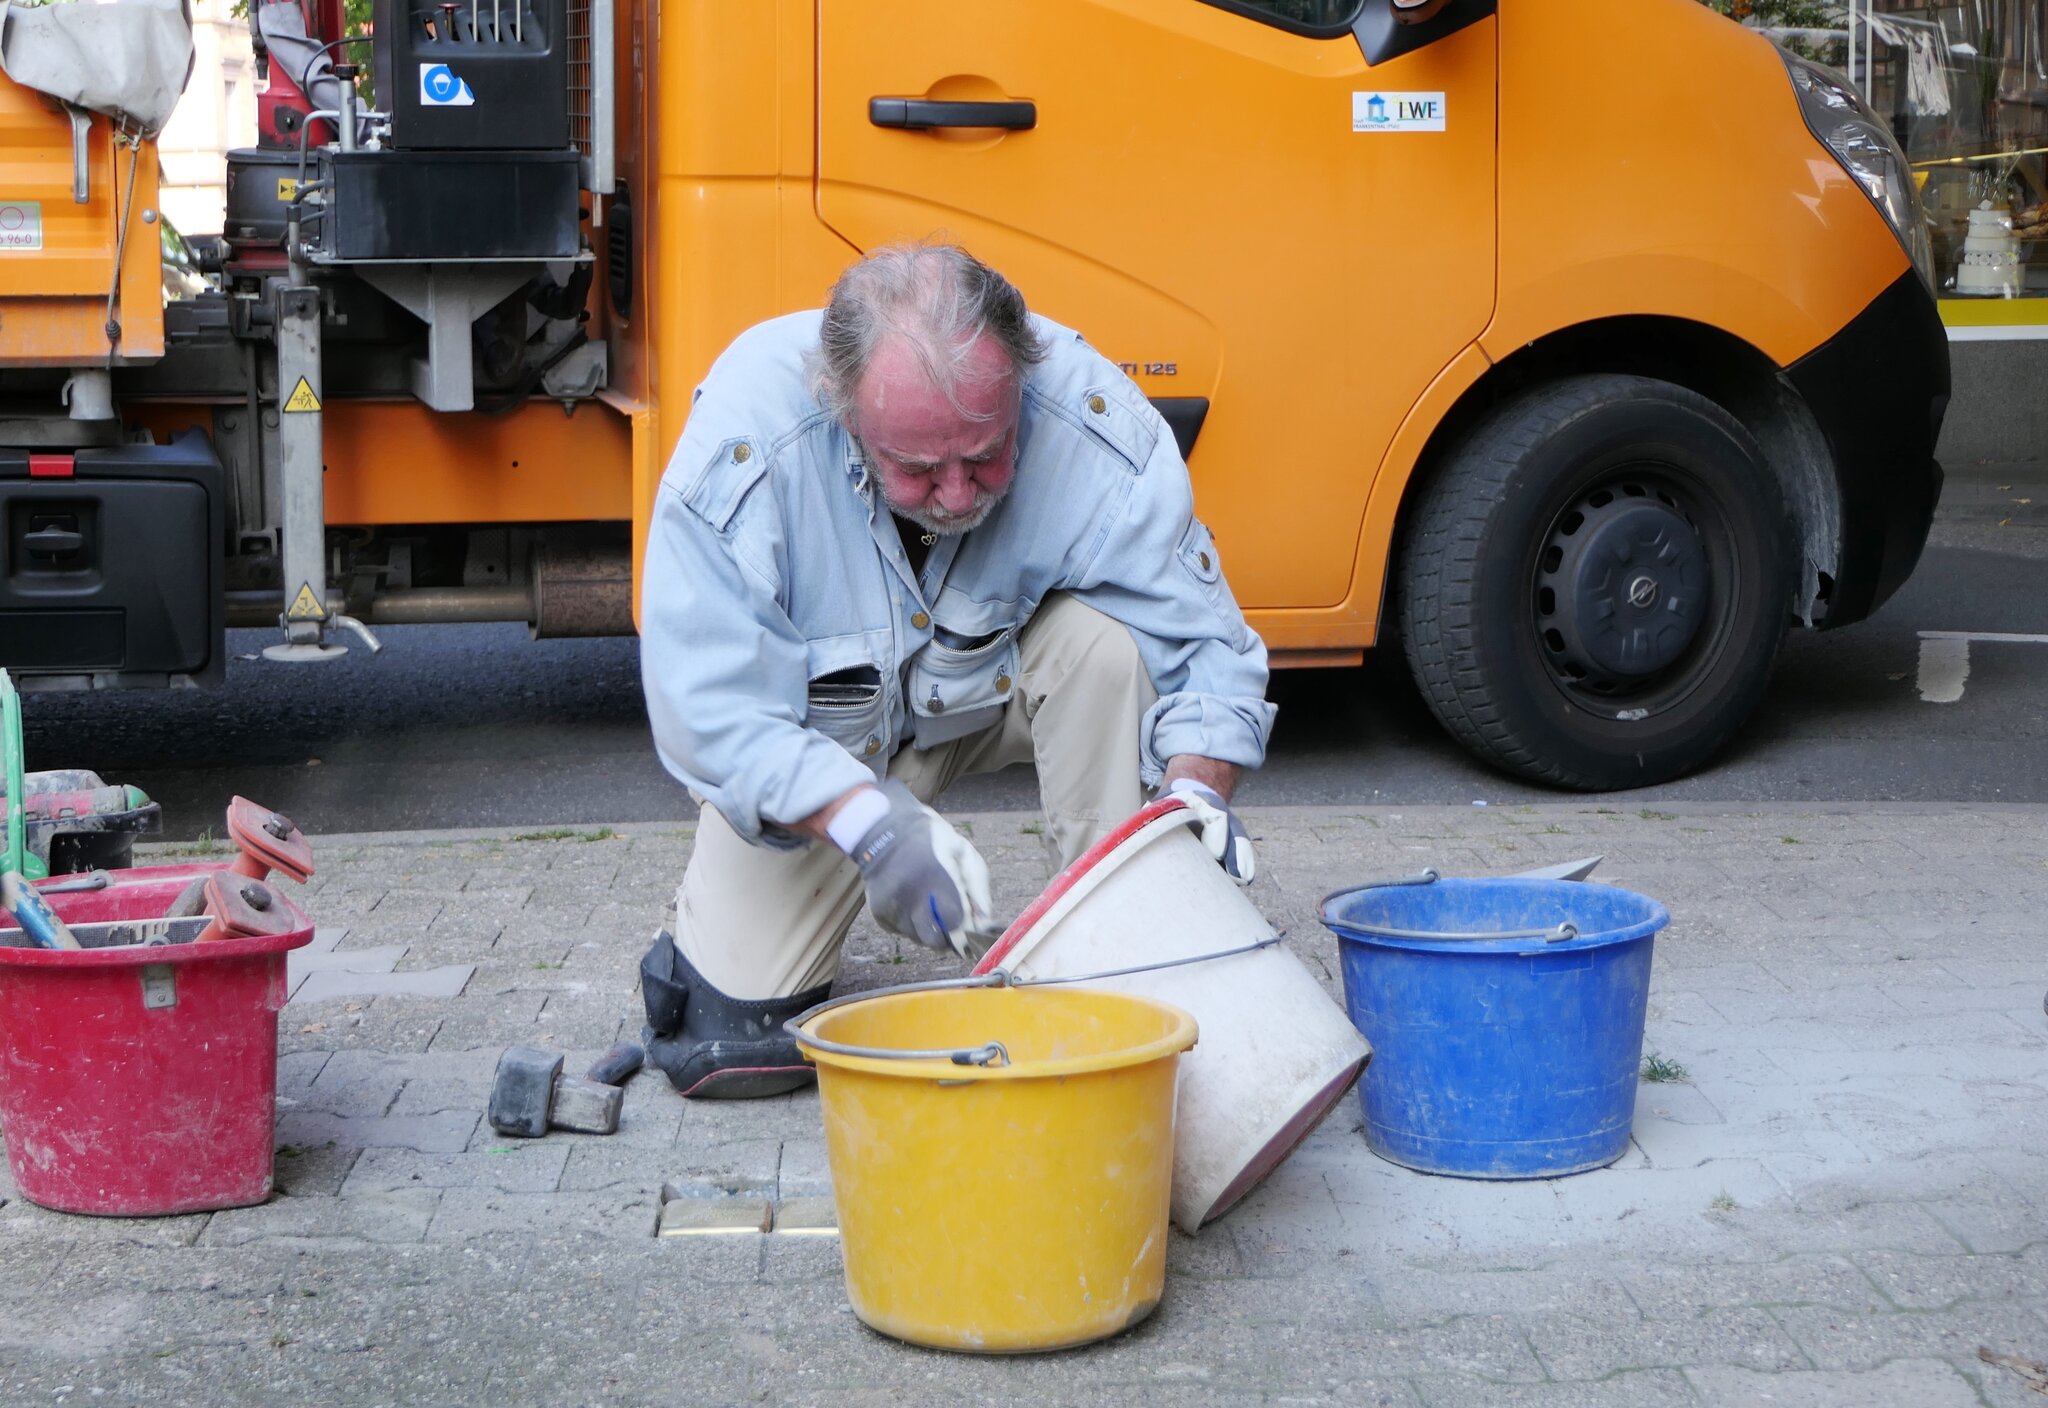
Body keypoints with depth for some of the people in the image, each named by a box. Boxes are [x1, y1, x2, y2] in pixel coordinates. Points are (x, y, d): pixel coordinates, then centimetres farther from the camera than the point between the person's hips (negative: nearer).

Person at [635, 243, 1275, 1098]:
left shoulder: (1093, 426, -31)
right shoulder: (742, 444, -35)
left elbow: (1200, 641, -21)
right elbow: (711, 706, -31)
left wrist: (1197, 793, -39)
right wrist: (870, 825, -42)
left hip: (1005, 687, 1)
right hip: (823, 739, -1)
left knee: (1106, 635, -33)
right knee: (725, 1042, -13)